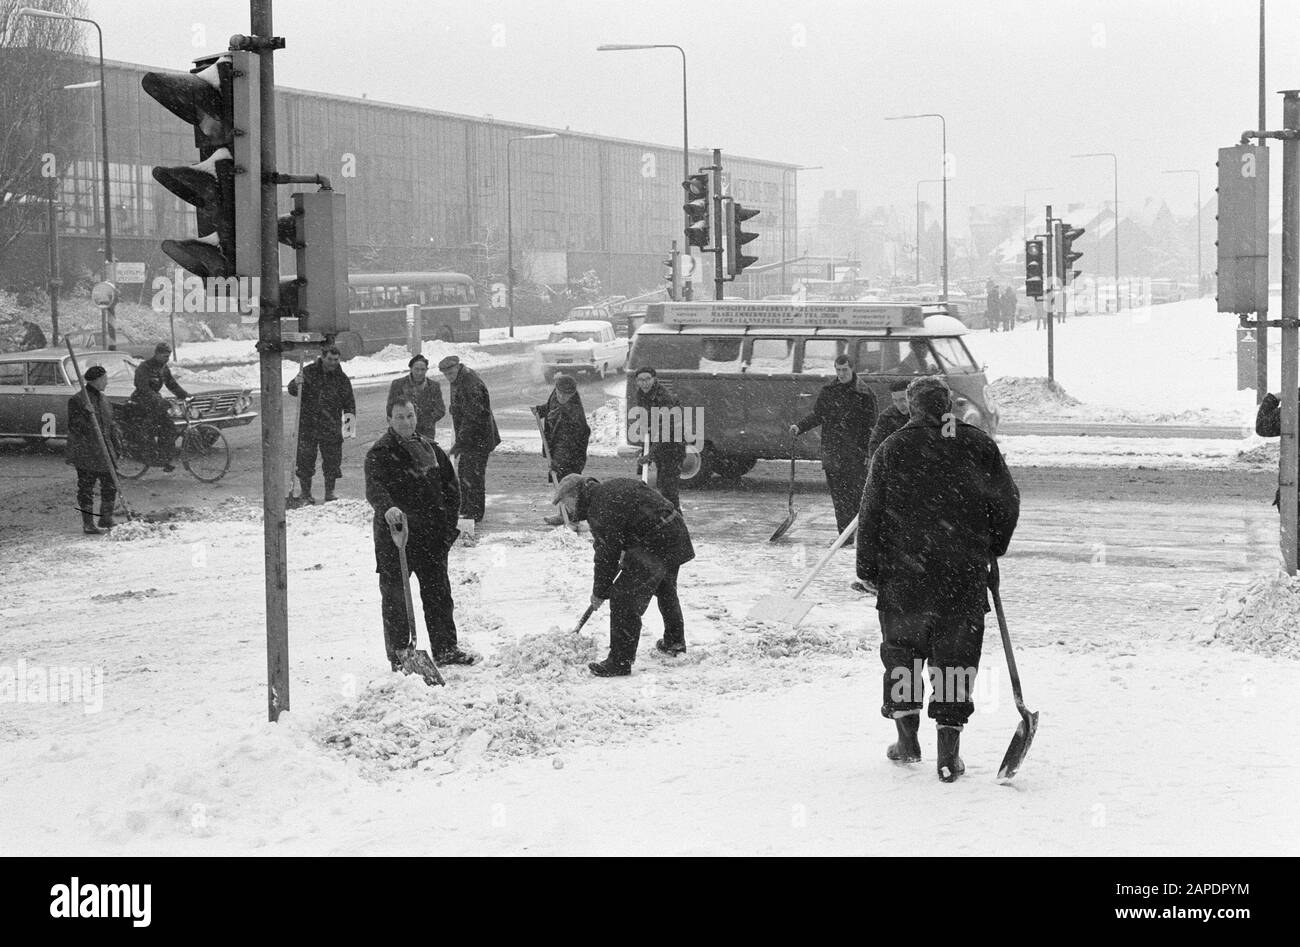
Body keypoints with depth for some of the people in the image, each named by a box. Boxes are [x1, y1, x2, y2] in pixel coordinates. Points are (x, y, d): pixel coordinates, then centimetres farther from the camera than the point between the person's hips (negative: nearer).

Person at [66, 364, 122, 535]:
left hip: (104, 453, 7)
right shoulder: (77, 400, -10)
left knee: (110, 487, 8)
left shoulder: (103, 399, 14)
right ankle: (88, 524, 6)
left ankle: (106, 520, 20)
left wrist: (117, 445, 17)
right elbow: (74, 426, -13)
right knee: (86, 488, 0)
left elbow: (111, 425, 20)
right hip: (85, 454, -7)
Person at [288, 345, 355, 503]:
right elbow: (292, 391, 2)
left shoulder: (341, 378, 4)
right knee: (306, 460, 0)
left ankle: (330, 492, 18)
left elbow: (349, 401, 8)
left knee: (332, 460, 4)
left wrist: (350, 414, -11)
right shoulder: (309, 372, 0)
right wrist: (296, 384, -21)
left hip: (331, 427, 1)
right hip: (308, 425, -1)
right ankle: (306, 493, 10)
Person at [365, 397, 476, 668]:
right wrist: (388, 508, -45)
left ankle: (446, 649, 20)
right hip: (394, 534, -5)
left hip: (432, 534, 5)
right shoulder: (379, 453, -8)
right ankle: (399, 655, 8)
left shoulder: (430, 449, 12)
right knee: (395, 595, 0)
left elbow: (451, 486, 19)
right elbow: (374, 487, -25)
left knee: (439, 592, 10)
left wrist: (449, 521, 10)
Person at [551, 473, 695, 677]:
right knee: (666, 591, 31)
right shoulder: (613, 486, 13)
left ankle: (620, 662, -6)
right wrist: (627, 556, 19)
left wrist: (599, 593, 1)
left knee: (623, 597, -8)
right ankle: (674, 642, 52)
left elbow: (606, 557, -11)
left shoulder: (600, 512, -16)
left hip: (656, 546, -10)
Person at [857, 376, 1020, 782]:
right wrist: (993, 547, 23)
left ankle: (907, 738, 15)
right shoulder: (978, 445, 2)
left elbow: (871, 514, -1)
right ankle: (949, 753, 4)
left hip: (903, 572, -1)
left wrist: (868, 570, 7)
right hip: (965, 575, 1)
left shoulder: (892, 449, -3)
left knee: (901, 649, 16)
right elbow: (1008, 502, 7)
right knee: (956, 655, 7)